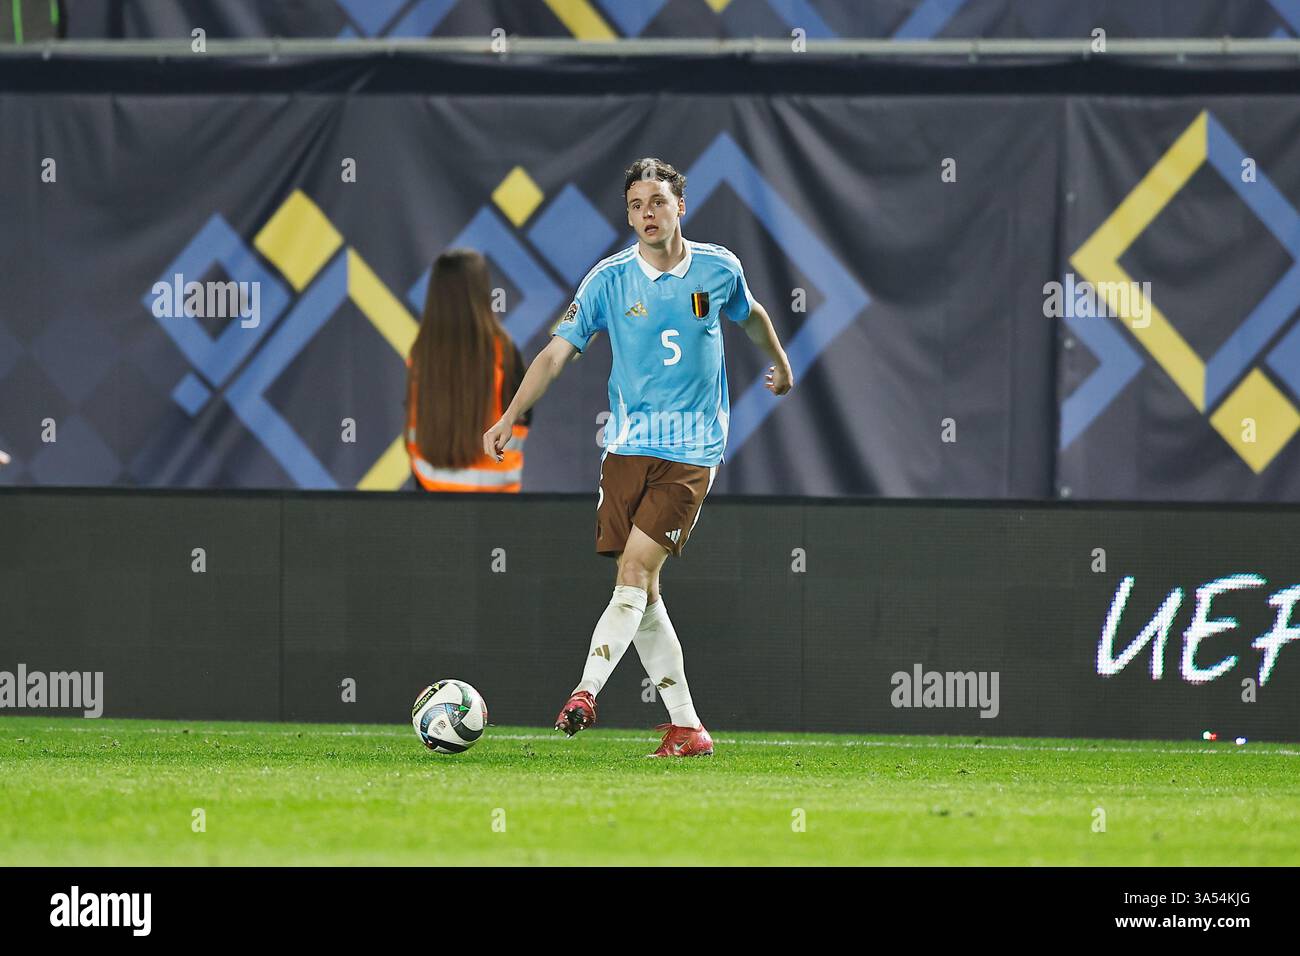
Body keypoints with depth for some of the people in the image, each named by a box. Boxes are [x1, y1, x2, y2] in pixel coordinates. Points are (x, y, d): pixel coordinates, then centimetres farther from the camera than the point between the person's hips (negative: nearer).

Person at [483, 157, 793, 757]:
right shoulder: (609, 279, -1)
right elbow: (557, 352, -3)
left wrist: (780, 364, 40)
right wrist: (510, 417, -14)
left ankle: (585, 693, -26)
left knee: (636, 568, -17)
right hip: (627, 448, 2)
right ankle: (687, 728, 7)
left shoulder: (718, 269, 1)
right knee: (640, 590, 0)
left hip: (692, 453, -2)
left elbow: (750, 315, 24)